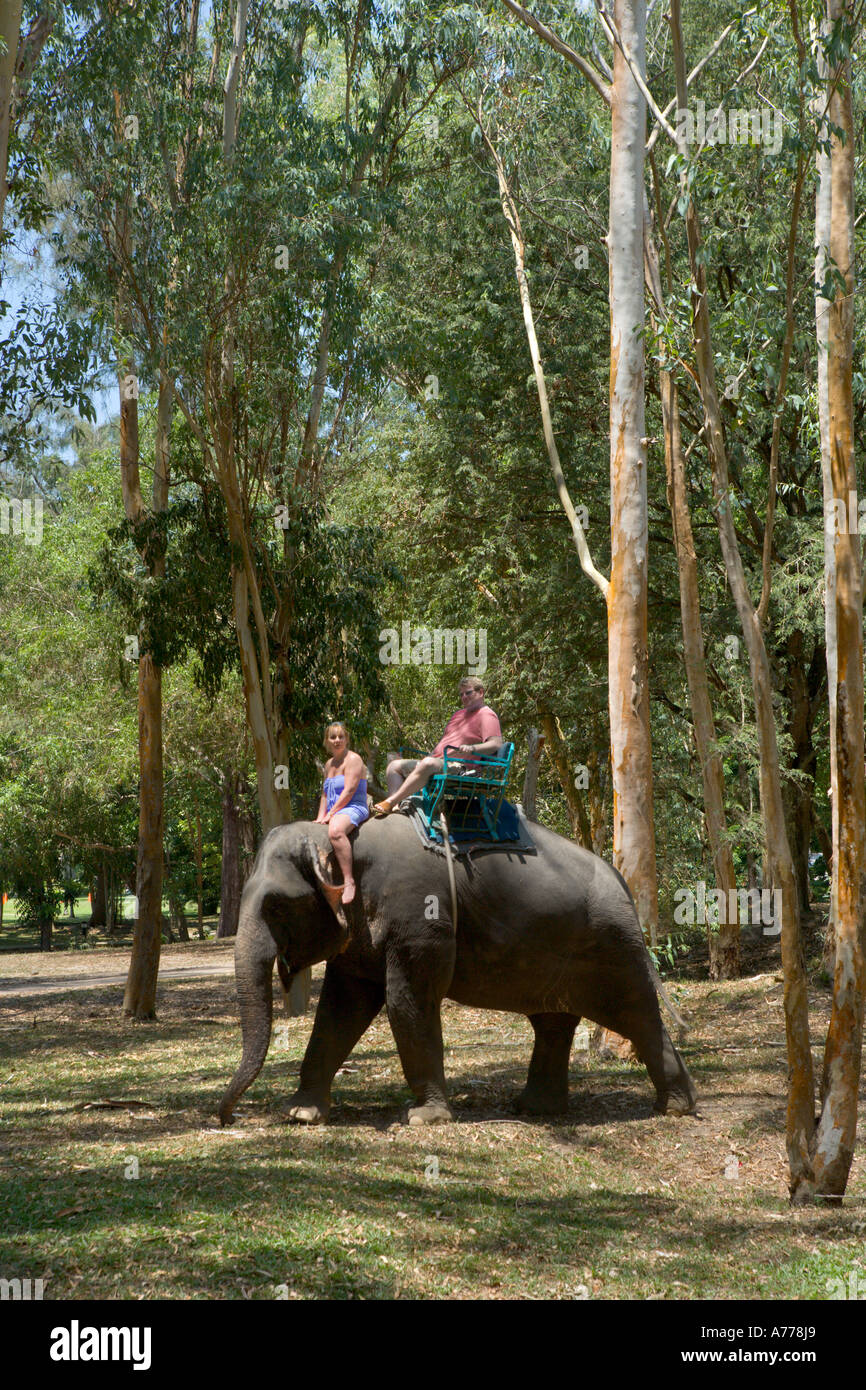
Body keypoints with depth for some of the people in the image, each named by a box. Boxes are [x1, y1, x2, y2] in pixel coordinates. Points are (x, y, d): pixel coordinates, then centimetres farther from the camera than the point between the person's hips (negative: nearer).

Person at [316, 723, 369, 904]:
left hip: (353, 809, -10)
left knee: (335, 831, -40)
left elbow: (349, 791, -17)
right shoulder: (329, 764, 19)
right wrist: (321, 817, 7)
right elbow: (325, 794, 23)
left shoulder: (353, 759, -7)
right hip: (334, 815, 10)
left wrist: (330, 814, -17)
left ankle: (349, 881, -46)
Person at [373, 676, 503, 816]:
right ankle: (395, 807, -20)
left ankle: (390, 802, -40)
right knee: (394, 765, 3)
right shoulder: (458, 714, 27)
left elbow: (495, 744, -16)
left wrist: (472, 748, -31)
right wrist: (429, 755, 21)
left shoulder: (486, 715, -2)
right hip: (438, 761, 10)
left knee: (428, 764, -39)